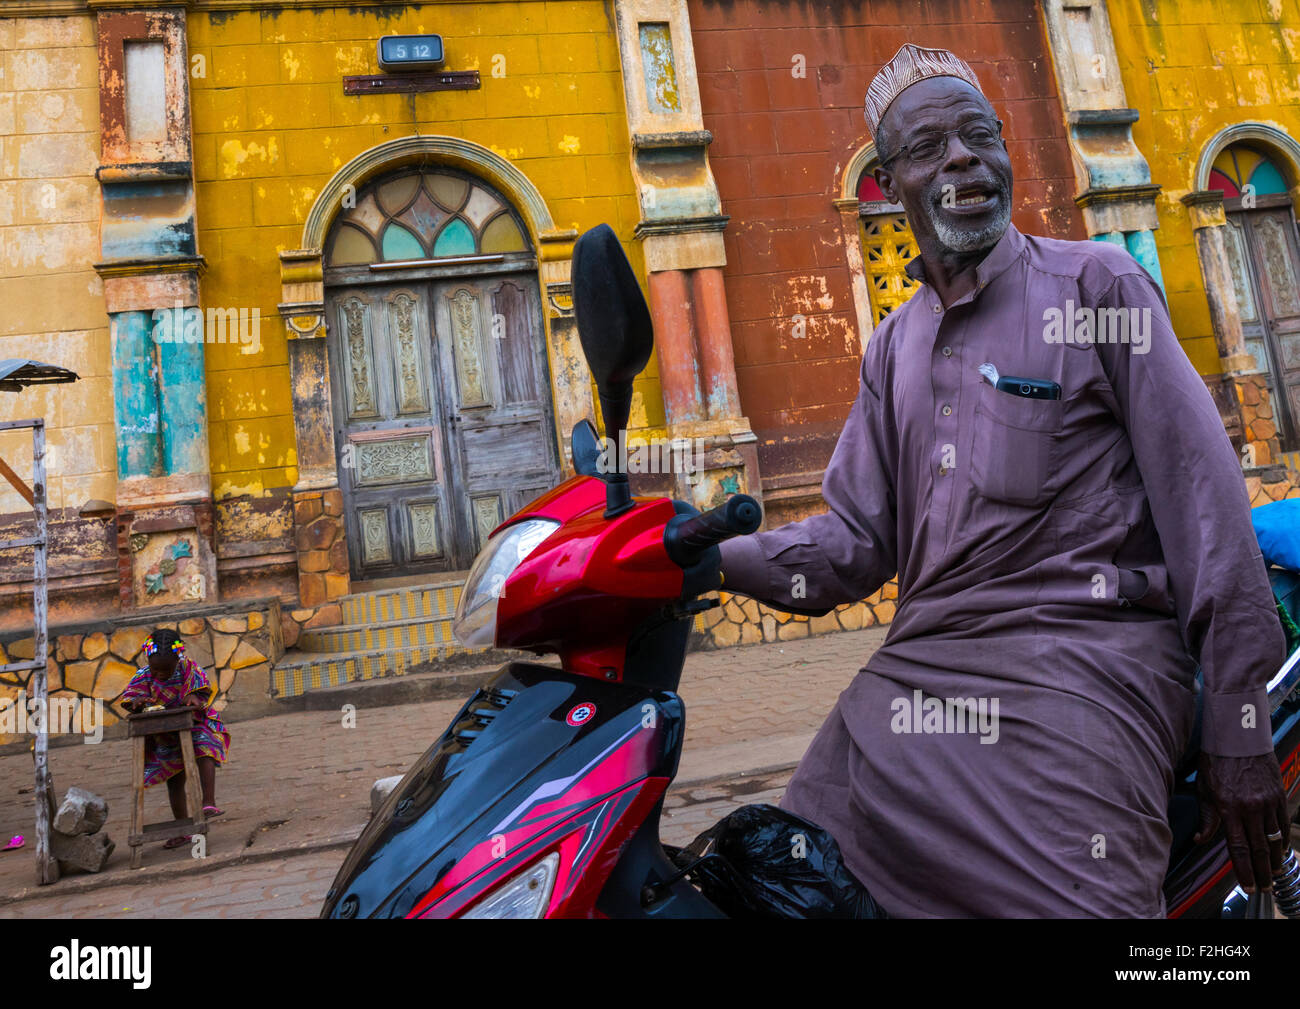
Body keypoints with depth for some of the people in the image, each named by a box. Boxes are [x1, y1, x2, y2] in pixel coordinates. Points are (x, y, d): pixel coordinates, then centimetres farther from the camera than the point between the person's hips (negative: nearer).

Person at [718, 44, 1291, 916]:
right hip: (919, 661, 5)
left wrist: (1240, 727, -7)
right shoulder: (895, 344, 18)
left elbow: (1206, 504, -2)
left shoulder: (1095, 283, 3)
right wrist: (718, 559, -7)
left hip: (1081, 648, -4)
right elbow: (860, 536, 11)